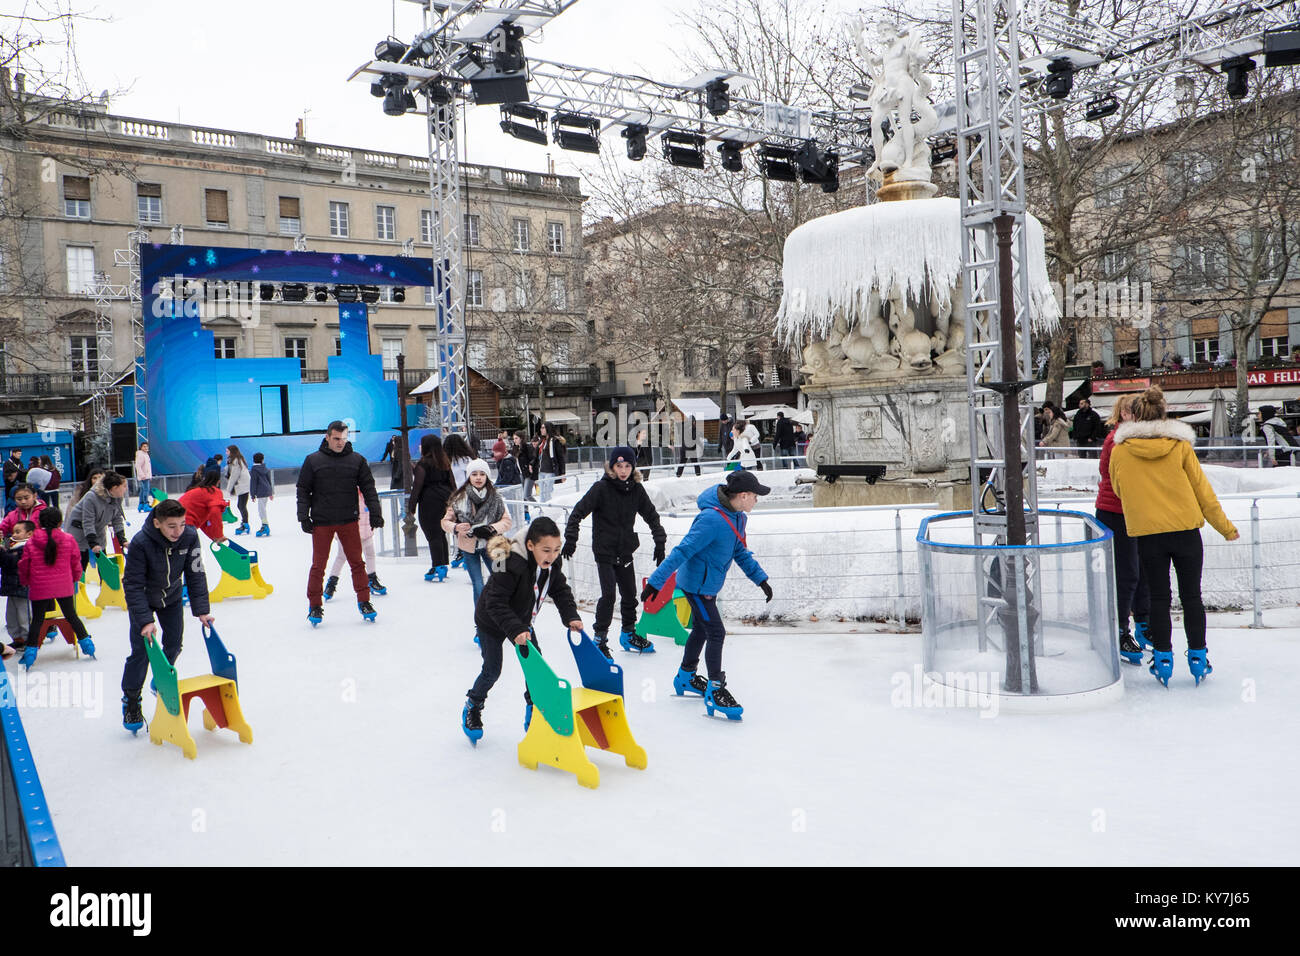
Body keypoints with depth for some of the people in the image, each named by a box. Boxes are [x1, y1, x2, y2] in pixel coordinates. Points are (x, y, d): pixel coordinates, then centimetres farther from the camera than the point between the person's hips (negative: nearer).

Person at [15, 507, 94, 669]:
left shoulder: (30, 543, -6)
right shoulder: (68, 539, -5)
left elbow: (23, 566, 3)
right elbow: (76, 562, 4)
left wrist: (25, 582, 22)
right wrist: (75, 578, 22)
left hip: (39, 588, -1)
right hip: (64, 587, 1)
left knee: (37, 620, 8)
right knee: (71, 615, 14)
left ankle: (30, 652, 6)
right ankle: (87, 644, 18)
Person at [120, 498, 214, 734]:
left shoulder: (190, 537, -25)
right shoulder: (140, 543, -34)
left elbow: (195, 575, -15)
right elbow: (133, 584, -29)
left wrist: (202, 610, -19)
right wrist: (145, 620, -35)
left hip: (172, 596, 4)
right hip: (143, 599, -3)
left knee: (174, 643, 7)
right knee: (141, 650, -8)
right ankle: (131, 701, 8)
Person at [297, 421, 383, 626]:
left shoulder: (357, 460, 4)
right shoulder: (313, 460, 0)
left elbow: (368, 487, 6)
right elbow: (303, 490, 3)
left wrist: (375, 512, -2)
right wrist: (303, 516, -4)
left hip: (349, 521, 1)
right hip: (321, 523, -1)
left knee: (357, 562, 3)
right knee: (318, 565, 4)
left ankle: (364, 601, 12)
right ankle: (314, 605, 15)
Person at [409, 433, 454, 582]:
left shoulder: (423, 464, -12)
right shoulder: (445, 462, 10)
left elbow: (417, 486, -13)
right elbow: (450, 482, 14)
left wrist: (411, 506, -9)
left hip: (429, 501, -7)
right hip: (444, 500, 7)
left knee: (433, 535, -4)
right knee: (441, 533, 15)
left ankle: (438, 568, -5)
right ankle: (443, 566, 20)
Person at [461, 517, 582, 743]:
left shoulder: (552, 563, -18)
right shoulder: (511, 565, -39)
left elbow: (560, 591, -3)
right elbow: (495, 602, -39)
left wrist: (571, 617, -18)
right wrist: (515, 629, -47)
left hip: (522, 622, 6)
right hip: (491, 622, -6)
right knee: (492, 670, 1)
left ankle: (533, 712, 19)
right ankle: (472, 708, 27)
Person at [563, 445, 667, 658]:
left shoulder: (636, 489, 1)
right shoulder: (601, 488, -12)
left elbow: (651, 516, 10)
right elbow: (578, 512, -10)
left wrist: (660, 542, 6)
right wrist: (571, 540, -15)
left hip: (626, 551, 5)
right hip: (604, 550, -5)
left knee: (630, 594, 12)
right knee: (608, 594, -11)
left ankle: (629, 634, 31)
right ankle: (600, 638, 3)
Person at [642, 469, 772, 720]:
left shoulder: (737, 516, 1)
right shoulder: (712, 519, -29)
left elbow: (740, 551, 16)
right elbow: (682, 551, -28)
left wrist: (760, 578, 13)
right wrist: (655, 582, -27)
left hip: (709, 583, 10)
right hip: (696, 583, -10)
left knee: (702, 628, 21)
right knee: (716, 633, -9)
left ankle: (686, 676, 39)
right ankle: (715, 690, 1)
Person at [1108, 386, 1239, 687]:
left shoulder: (1119, 451, -3)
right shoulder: (1180, 445, -4)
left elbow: (1119, 491, 11)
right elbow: (1202, 490, 2)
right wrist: (1226, 527, 12)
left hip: (1147, 533, 0)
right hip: (1186, 529, 0)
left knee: (1158, 598, 10)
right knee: (1191, 596, 12)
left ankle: (1163, 660, 12)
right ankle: (1197, 658, 18)